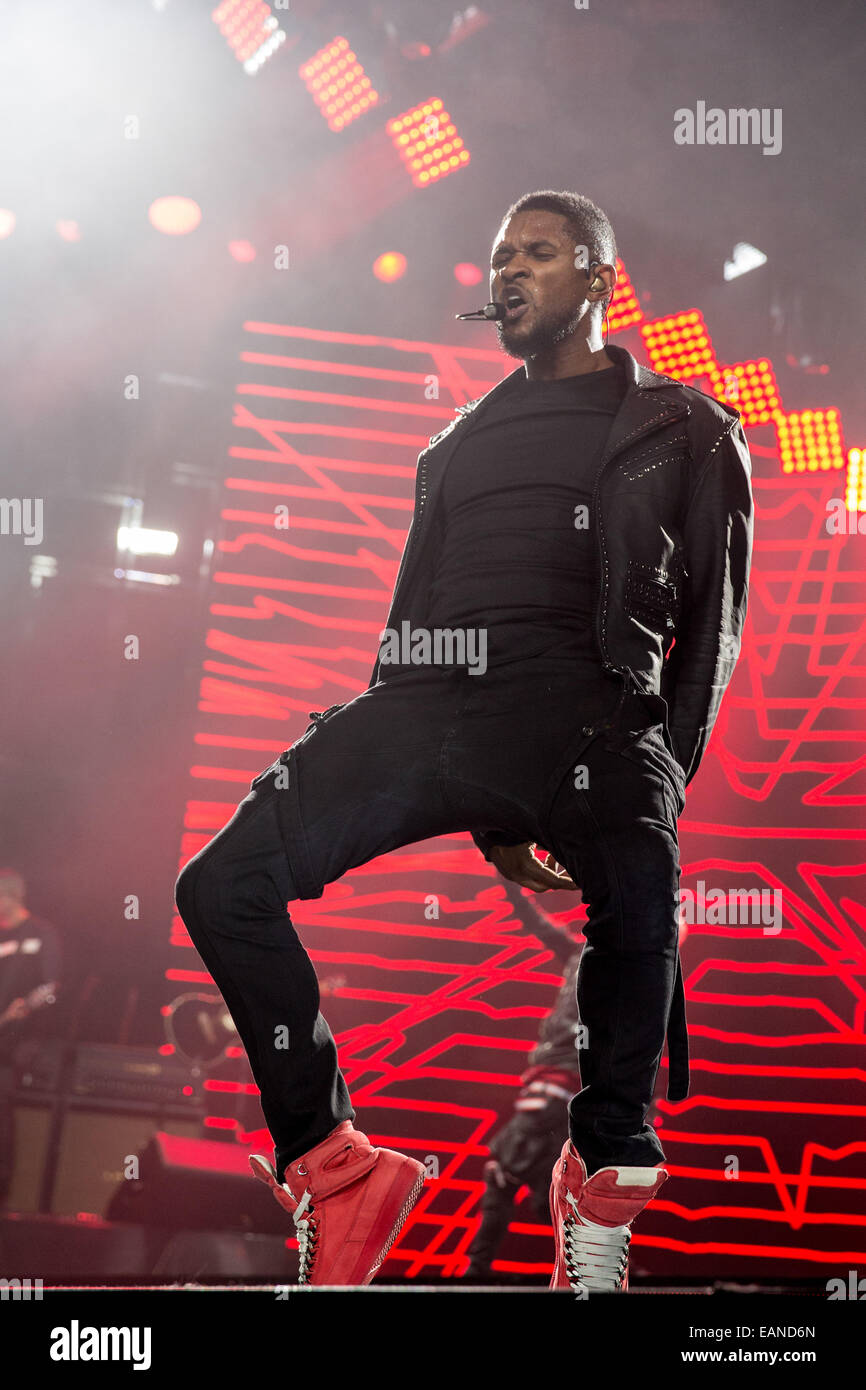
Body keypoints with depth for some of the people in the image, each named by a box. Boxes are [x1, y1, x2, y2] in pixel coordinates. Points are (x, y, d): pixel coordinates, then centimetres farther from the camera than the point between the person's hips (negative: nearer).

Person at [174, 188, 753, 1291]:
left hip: (574, 701, -4)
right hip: (423, 703, 4)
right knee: (223, 885, -11)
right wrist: (489, 815, 15)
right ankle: (334, 1176, -3)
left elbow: (709, 623, 12)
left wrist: (657, 780, -2)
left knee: (637, 896, -32)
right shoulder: (460, 441, 30)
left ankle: (602, 1189, -8)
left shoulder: (684, 432, 19)